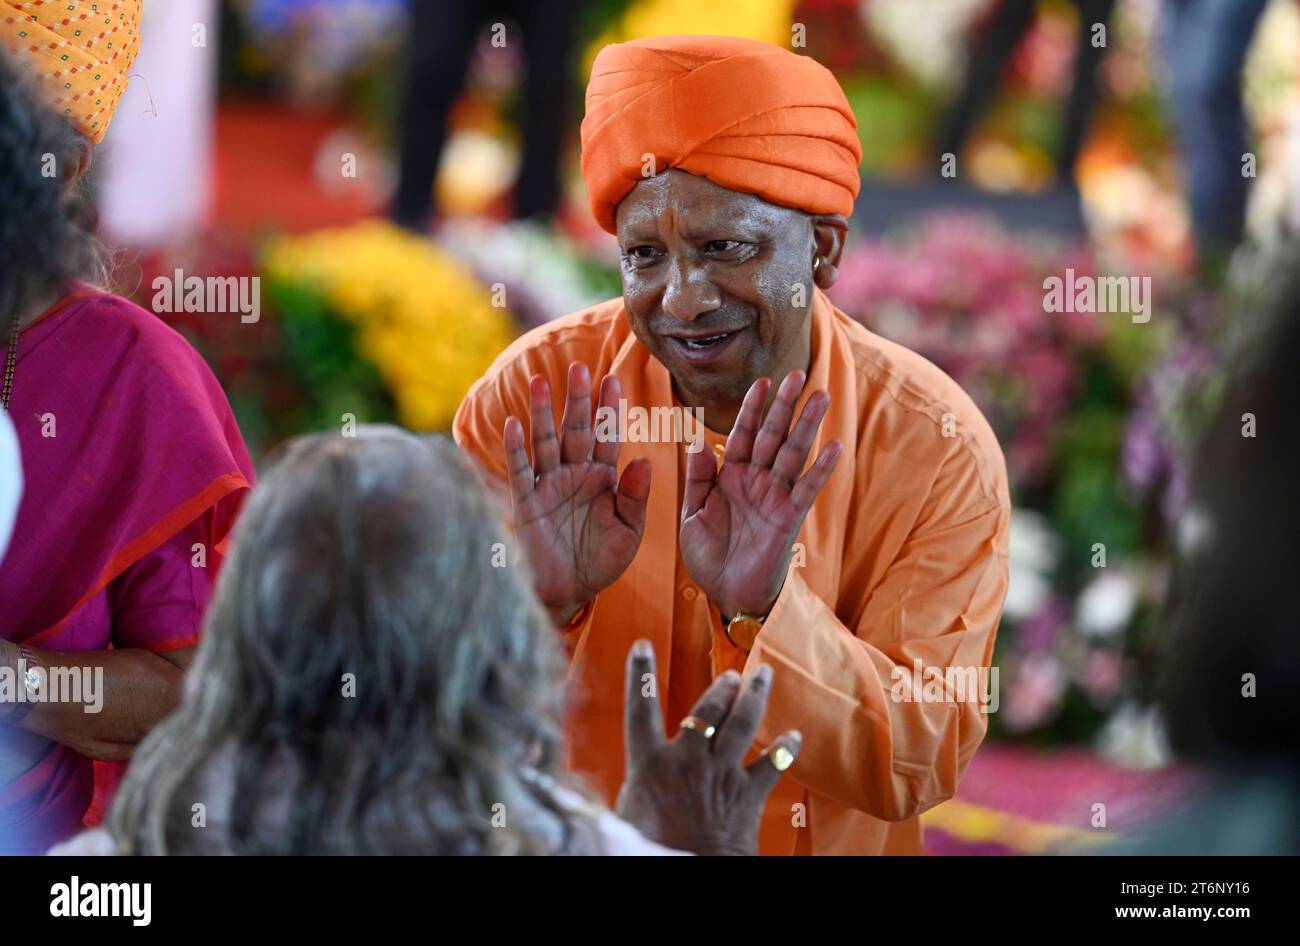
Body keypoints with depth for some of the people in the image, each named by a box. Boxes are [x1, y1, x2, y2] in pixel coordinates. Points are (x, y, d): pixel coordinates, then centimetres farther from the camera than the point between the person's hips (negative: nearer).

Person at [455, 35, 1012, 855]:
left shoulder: (937, 450, -7)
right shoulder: (531, 400, -5)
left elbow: (921, 765, -11)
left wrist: (760, 612, -23)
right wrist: (533, 602, -23)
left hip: (826, 848, 0)